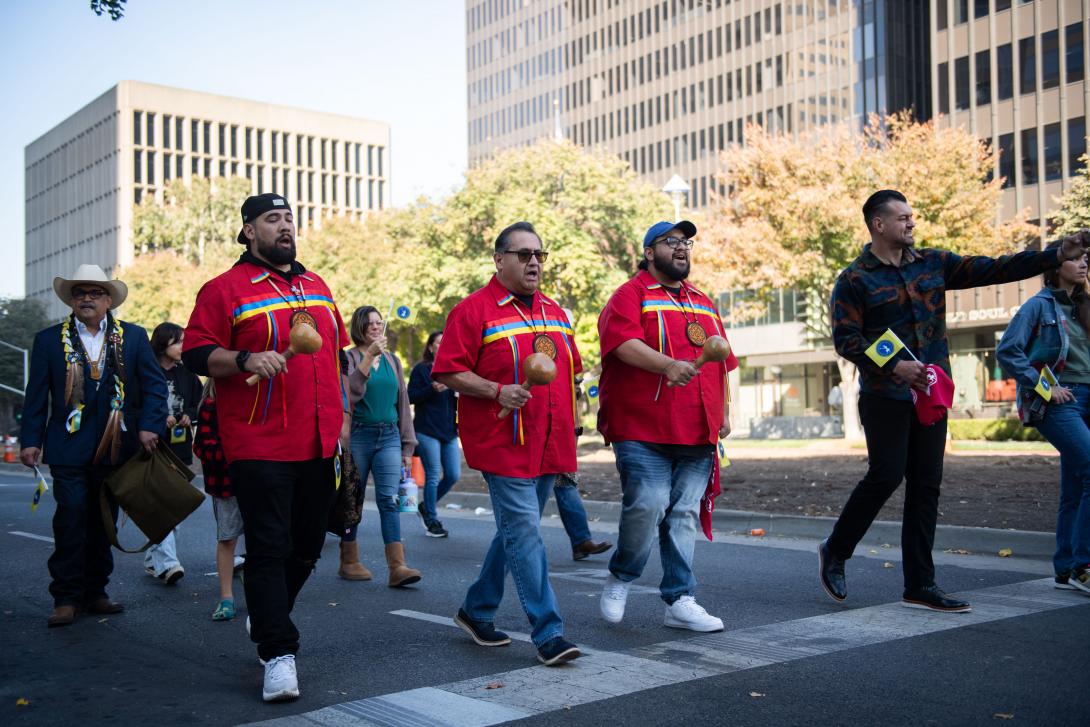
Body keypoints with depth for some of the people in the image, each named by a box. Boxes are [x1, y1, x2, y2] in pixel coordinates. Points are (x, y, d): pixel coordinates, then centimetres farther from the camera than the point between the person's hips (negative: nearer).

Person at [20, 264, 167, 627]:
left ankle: (94, 592, 19)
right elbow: (36, 394, 5)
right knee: (71, 519, -8)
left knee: (102, 522, 9)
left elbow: (155, 385, 3)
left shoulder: (133, 337, 6)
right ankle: (66, 597, 0)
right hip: (68, 448, -2)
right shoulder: (49, 339, 6)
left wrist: (149, 426, -9)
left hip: (115, 448, 2)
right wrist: (31, 440, -1)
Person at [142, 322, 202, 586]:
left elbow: (200, 403, 16)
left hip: (179, 447, 6)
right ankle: (166, 563, -20)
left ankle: (153, 560, 20)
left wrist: (189, 416, -3)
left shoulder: (186, 374, 12)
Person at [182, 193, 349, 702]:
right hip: (259, 446, -6)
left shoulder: (317, 288, 17)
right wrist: (246, 360, -23)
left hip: (319, 444, 6)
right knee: (269, 549, -7)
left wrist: (342, 413, 18)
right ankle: (278, 654, -1)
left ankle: (265, 618, 34)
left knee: (307, 546, 13)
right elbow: (195, 353, -6)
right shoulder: (225, 290, -2)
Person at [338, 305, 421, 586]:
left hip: (389, 436, 3)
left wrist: (407, 445, 12)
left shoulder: (392, 360, 14)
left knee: (390, 499, -6)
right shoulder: (349, 357, 1)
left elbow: (402, 402, 16)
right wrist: (369, 356, -22)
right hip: (358, 435, -3)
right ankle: (349, 561, 17)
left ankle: (397, 566, -13)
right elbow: (350, 391, -17)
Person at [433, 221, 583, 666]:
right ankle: (548, 634, -6)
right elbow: (448, 371, -9)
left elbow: (569, 369, 25)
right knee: (524, 533, -10)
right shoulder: (474, 310, -6)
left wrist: (566, 420, 15)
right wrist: (498, 391, -21)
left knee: (515, 530, 14)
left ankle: (477, 611, 29)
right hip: (503, 443, -7)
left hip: (548, 446, 8)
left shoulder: (555, 313, 16)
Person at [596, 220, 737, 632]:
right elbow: (624, 343, -17)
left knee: (685, 513, 4)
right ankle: (620, 577, 11)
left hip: (697, 433, 6)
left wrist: (723, 412, 19)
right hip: (642, 429, -6)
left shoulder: (704, 304, 22)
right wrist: (667, 365, -32)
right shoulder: (631, 295, 1)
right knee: (647, 505, -14)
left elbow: (720, 362, 26)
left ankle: (680, 601, 10)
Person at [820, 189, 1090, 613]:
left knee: (926, 486, 4)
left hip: (929, 395, 6)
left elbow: (992, 270, 8)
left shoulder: (933, 264, 10)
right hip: (885, 398, -5)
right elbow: (845, 338, -12)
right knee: (886, 476, -9)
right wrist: (893, 367, -23)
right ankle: (834, 551, 13)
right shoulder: (855, 280, -5)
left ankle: (920, 586, 10)